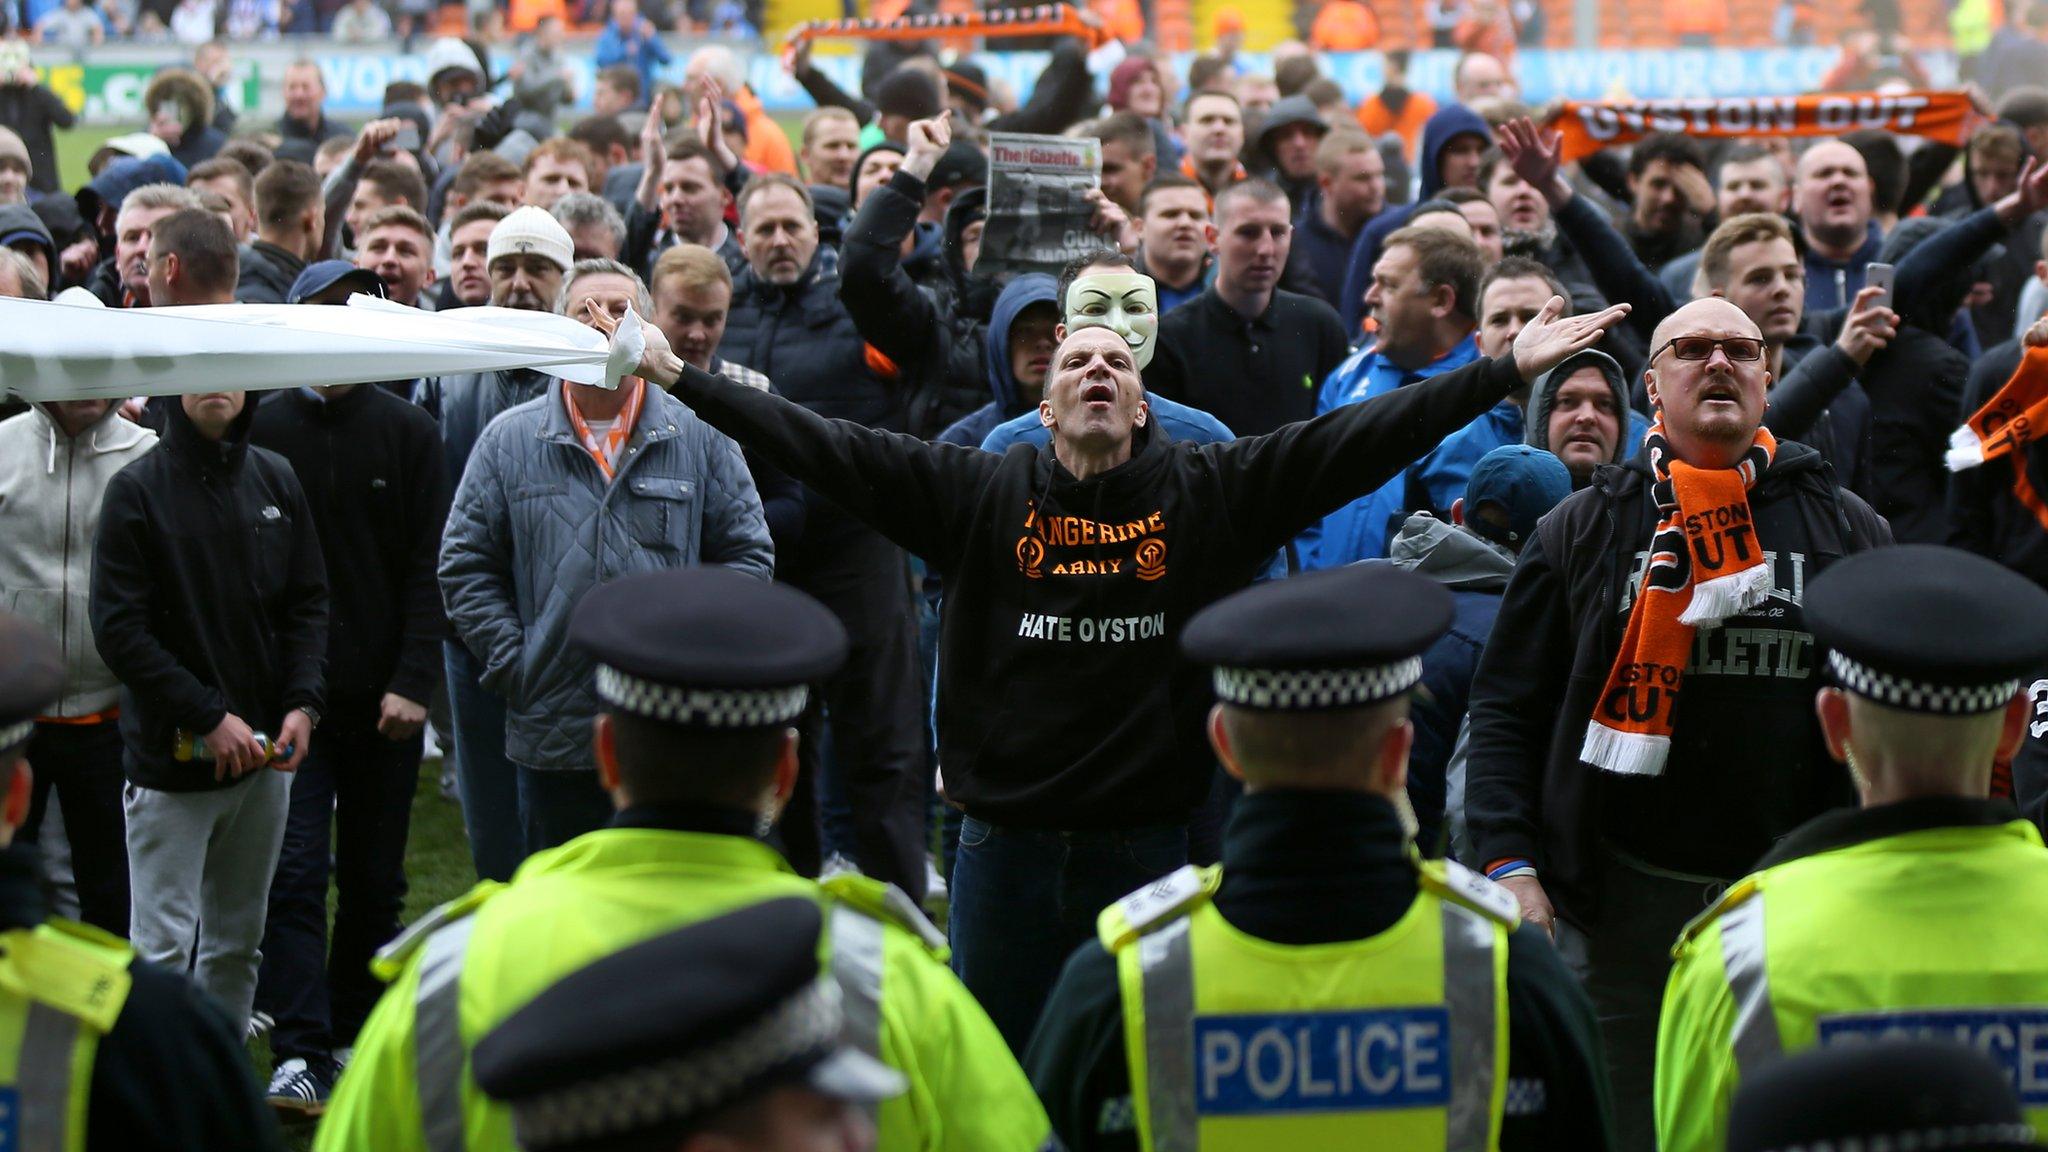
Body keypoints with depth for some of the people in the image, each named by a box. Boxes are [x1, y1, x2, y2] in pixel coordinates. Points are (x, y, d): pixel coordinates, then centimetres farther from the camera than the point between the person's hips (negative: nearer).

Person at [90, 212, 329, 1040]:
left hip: (266, 755, 5)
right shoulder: (137, 491, -8)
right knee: (165, 948, -4)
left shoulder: (276, 482, 6)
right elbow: (119, 629, -12)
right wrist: (211, 718, -16)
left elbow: (308, 602, 11)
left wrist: (302, 704, -5)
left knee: (238, 941, 15)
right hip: (171, 757, -5)